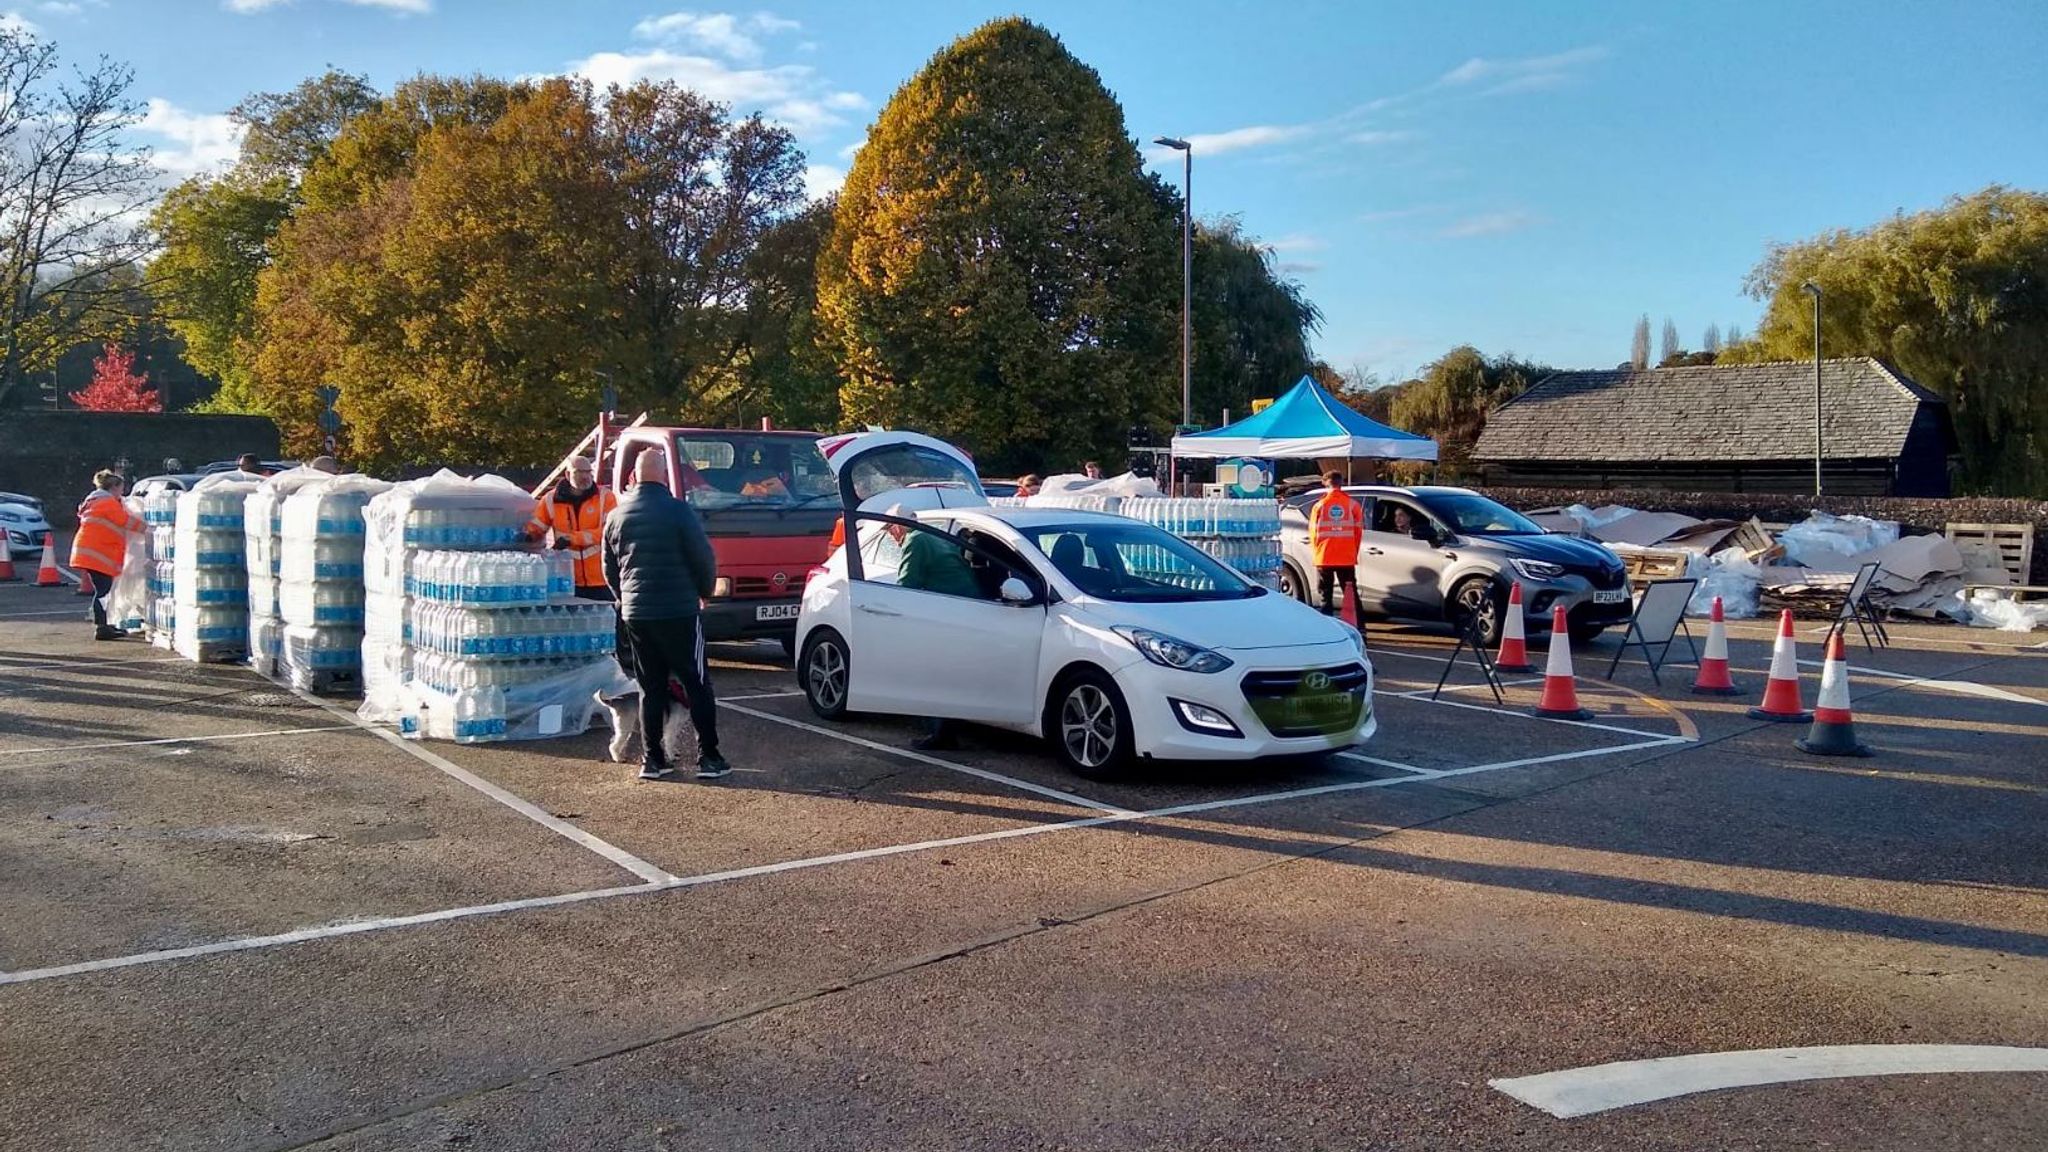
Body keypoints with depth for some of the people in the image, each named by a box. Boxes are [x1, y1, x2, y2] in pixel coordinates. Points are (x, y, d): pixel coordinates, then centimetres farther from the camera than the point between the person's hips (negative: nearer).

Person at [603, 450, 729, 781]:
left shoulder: (615, 517, 6)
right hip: (678, 612, -5)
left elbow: (610, 571, 14)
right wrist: (703, 592, 9)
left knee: (651, 688, 12)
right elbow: (704, 557, -9)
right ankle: (708, 758, 2)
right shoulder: (678, 510, -10)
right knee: (697, 685, 3)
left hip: (635, 614, 5)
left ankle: (652, 759, 10)